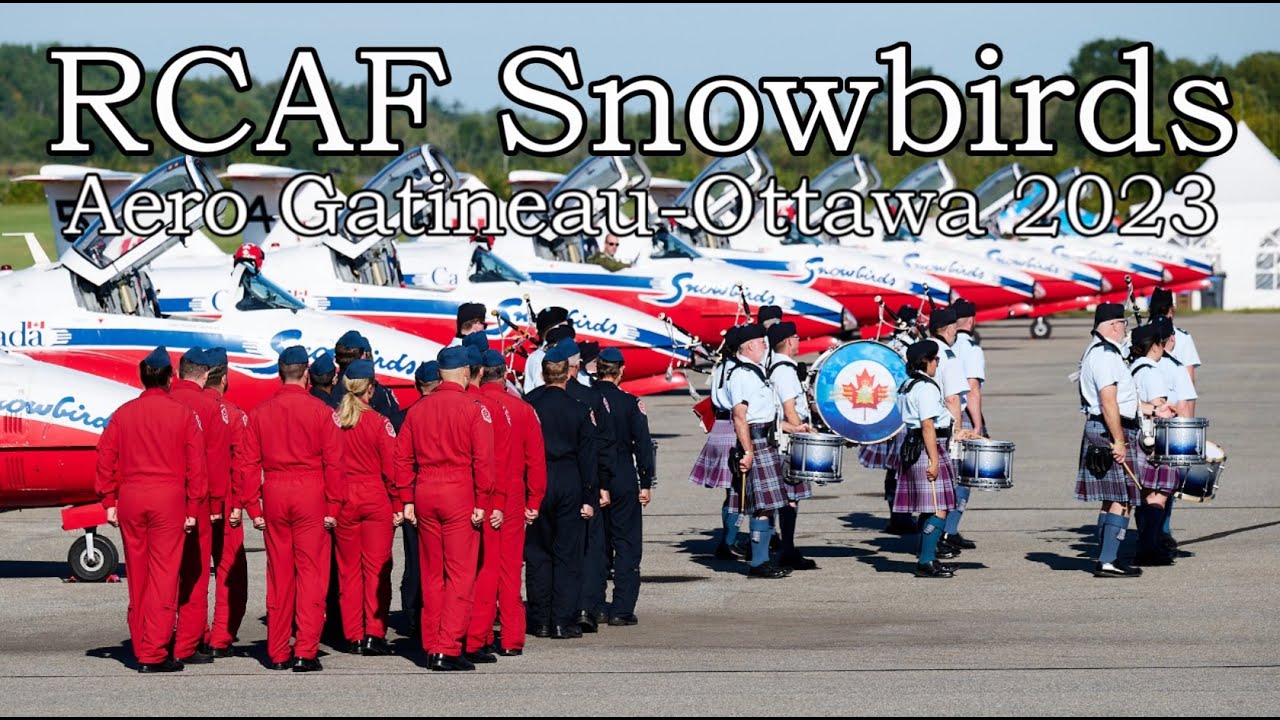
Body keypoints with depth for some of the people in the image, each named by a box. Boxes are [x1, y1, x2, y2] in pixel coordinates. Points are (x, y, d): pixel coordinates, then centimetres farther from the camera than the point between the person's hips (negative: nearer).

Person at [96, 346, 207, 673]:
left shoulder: (123, 414, 6)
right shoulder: (183, 414, -1)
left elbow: (106, 459, 4)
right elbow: (195, 464, -4)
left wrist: (109, 501, 9)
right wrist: (193, 507, 0)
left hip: (130, 498, 3)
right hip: (169, 498, -3)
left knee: (137, 575, 11)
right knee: (163, 573, -2)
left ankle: (141, 649, 17)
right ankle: (154, 653, -7)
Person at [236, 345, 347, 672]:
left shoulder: (260, 412, 4)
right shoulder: (321, 412, -4)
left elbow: (247, 464, 3)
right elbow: (334, 463, -7)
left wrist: (253, 507, 7)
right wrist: (333, 507, -2)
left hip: (273, 496, 3)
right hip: (311, 496, -3)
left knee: (278, 575, 10)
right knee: (311, 573, 0)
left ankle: (277, 653, 14)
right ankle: (305, 652, -6)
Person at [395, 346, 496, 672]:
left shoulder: (418, 409, 8)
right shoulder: (474, 409, -6)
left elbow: (403, 457, 7)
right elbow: (483, 459, -12)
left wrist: (407, 499, 11)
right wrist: (483, 503, -7)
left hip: (424, 495, 5)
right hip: (460, 496, -5)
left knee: (431, 574, 13)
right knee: (460, 573, -2)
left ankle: (431, 646, 16)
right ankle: (448, 649, -9)